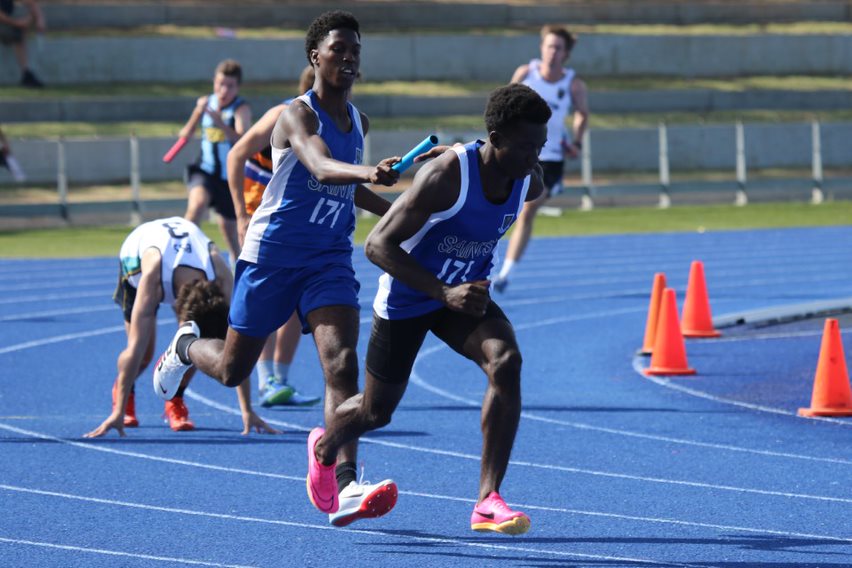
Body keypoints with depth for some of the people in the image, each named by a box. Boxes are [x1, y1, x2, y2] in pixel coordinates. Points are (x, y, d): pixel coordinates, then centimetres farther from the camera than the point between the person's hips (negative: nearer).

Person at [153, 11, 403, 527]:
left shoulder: (358, 121, 6)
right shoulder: (298, 116, -18)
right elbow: (321, 168, -40)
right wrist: (368, 172, -59)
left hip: (330, 260, 4)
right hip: (273, 255, -4)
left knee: (342, 364, -18)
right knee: (233, 369, 11)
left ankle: (343, 487, -26)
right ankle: (186, 345, 48)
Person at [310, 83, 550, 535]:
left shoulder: (529, 182, -12)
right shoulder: (446, 176, -32)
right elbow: (378, 244, -31)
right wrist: (444, 292, -38)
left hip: (466, 294, 4)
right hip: (406, 297, -4)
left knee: (505, 361, -26)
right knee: (377, 410, 13)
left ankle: (488, 502, -24)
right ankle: (323, 447, 51)